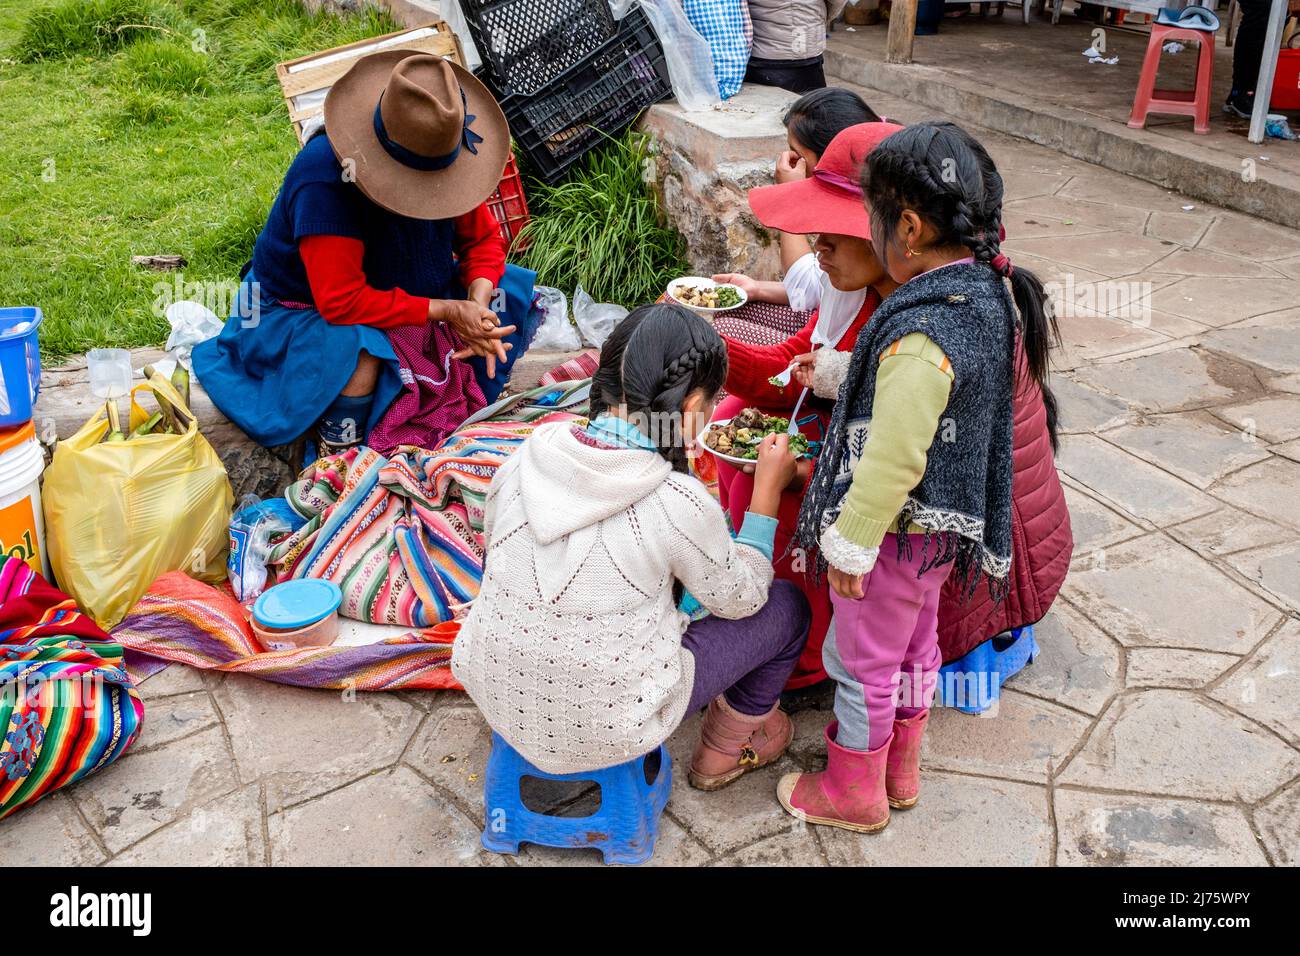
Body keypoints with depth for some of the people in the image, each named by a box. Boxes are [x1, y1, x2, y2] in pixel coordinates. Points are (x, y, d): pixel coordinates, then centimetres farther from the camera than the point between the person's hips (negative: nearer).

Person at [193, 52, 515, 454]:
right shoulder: (324, 178, -34)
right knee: (360, 352, -39)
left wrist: (477, 305, -24)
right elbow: (341, 301, -36)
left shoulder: (441, 155, -14)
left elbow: (484, 239, -3)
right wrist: (446, 310, -35)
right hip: (297, 312, -7)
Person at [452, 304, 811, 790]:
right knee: (787, 605, 14)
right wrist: (768, 488, 3)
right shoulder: (679, 502, -25)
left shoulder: (528, 454, -11)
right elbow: (739, 598, -5)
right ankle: (725, 750, 35)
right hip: (607, 727, -5)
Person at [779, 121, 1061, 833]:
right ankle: (899, 772, 46)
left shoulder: (921, 335, -33)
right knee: (914, 646, 25)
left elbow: (892, 460, -30)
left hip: (900, 529, -9)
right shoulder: (989, 290, -4)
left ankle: (853, 794, 33)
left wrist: (850, 546, -19)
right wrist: (837, 376, 17)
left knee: (861, 659, 12)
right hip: (947, 518, 9)